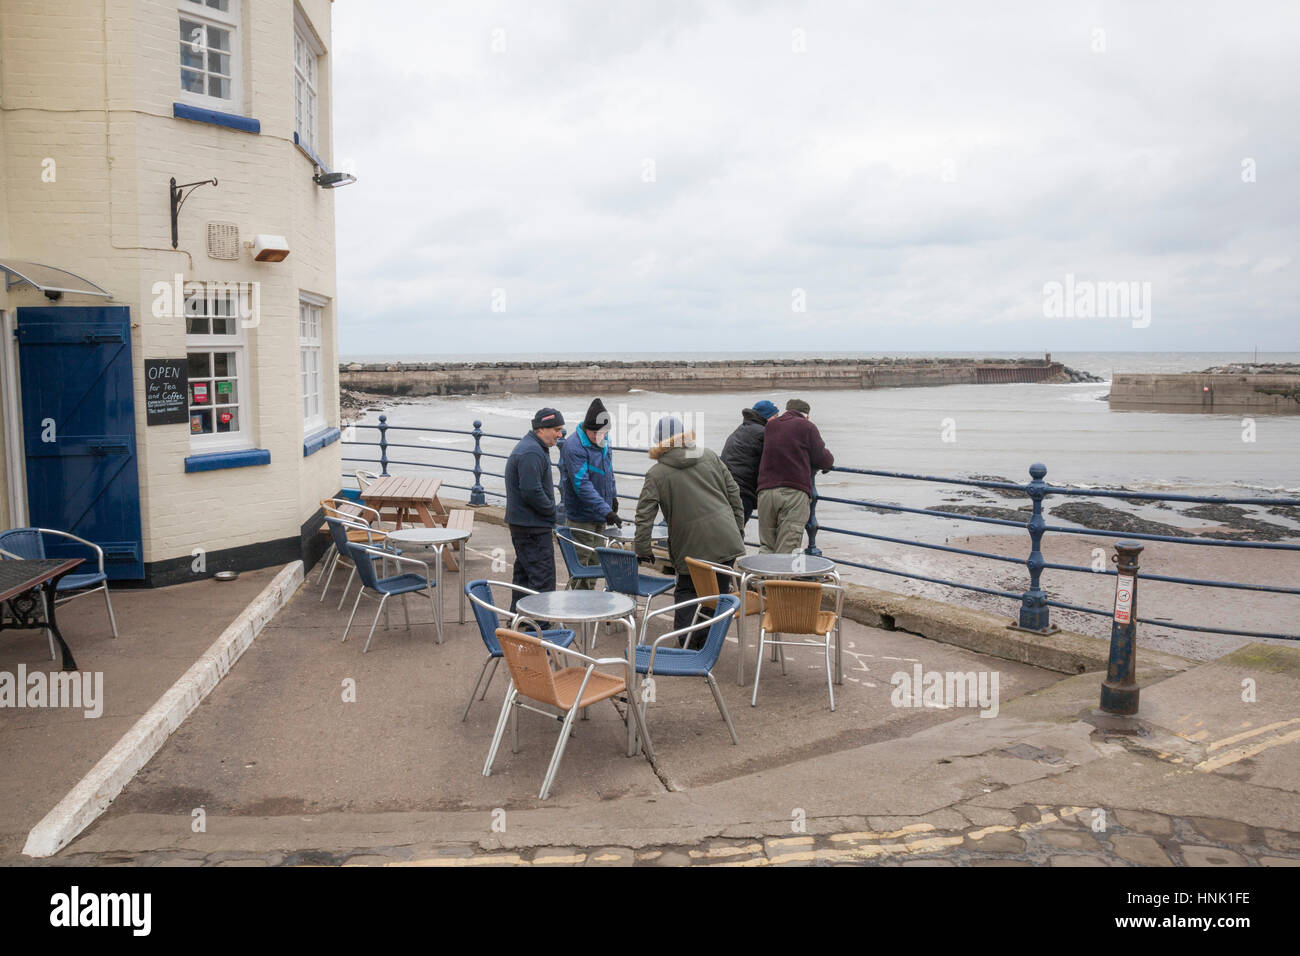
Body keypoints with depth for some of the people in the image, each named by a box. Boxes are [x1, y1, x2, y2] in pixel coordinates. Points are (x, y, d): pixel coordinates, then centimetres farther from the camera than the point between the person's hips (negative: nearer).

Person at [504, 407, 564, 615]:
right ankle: (539, 626, -4)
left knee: (524, 573, 19)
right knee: (543, 578, -7)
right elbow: (531, 492, -25)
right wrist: (552, 510, -11)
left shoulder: (528, 447, 17)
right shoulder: (531, 453, -19)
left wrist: (550, 509, 13)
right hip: (533, 527, -11)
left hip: (521, 524, 11)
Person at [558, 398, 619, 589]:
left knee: (595, 561, 16)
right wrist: (606, 510, -32)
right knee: (580, 561, -1)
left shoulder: (603, 440, 4)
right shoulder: (574, 447, -23)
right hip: (582, 517, -8)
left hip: (600, 515, 8)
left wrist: (613, 496, 23)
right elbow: (582, 485, -28)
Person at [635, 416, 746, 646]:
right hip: (725, 539, 3)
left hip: (691, 545, -2)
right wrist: (739, 529, 18)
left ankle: (687, 641, 10)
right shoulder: (709, 456, 9)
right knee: (719, 591, 11)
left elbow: (644, 514, -6)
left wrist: (643, 549, 1)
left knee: (686, 591, 15)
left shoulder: (656, 473, -1)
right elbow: (733, 492, 11)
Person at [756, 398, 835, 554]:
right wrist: (829, 456, 29)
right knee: (785, 550, -4)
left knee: (766, 546, 11)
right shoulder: (807, 427, 5)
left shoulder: (770, 426, 20)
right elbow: (823, 459, 4)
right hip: (795, 492, -4)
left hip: (766, 489, 4)